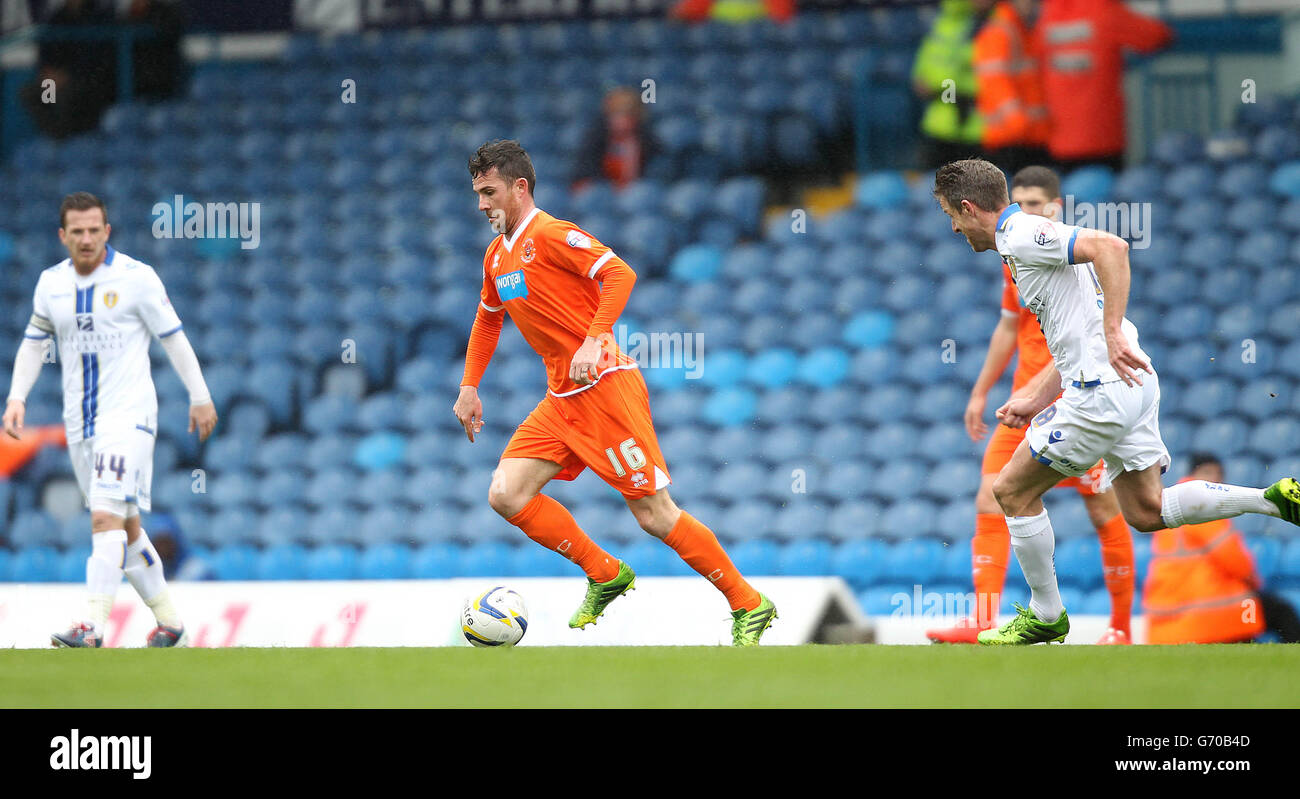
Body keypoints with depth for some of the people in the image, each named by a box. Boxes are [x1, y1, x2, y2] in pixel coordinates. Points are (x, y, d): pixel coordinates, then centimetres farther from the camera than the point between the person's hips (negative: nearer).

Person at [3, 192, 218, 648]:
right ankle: (169, 621, 21)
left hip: (128, 414, -6)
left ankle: (92, 627, -26)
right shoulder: (51, 283, 7)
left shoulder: (136, 278, -7)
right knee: (125, 526, 10)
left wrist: (200, 397, 2)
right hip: (79, 419, 6)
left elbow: (173, 337, 0)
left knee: (106, 517, -19)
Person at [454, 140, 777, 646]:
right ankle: (605, 576, 7)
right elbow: (487, 320, 31)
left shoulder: (551, 236, -11)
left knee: (654, 515, -9)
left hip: (604, 387, -8)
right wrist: (469, 387, 23)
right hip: (561, 399, 8)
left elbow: (620, 275, -22)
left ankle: (749, 606, 2)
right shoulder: (497, 255, 15)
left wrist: (593, 342, -31)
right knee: (505, 495, -6)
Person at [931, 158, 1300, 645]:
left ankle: (1045, 616, 12)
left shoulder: (1021, 236, -12)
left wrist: (1114, 333, -30)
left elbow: (1110, 247, -27)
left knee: (1013, 491, 3)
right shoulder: (1027, 239, 20)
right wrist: (1034, 399, 20)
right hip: (1133, 385, 10)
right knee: (1146, 512, 13)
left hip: (1104, 393, -10)